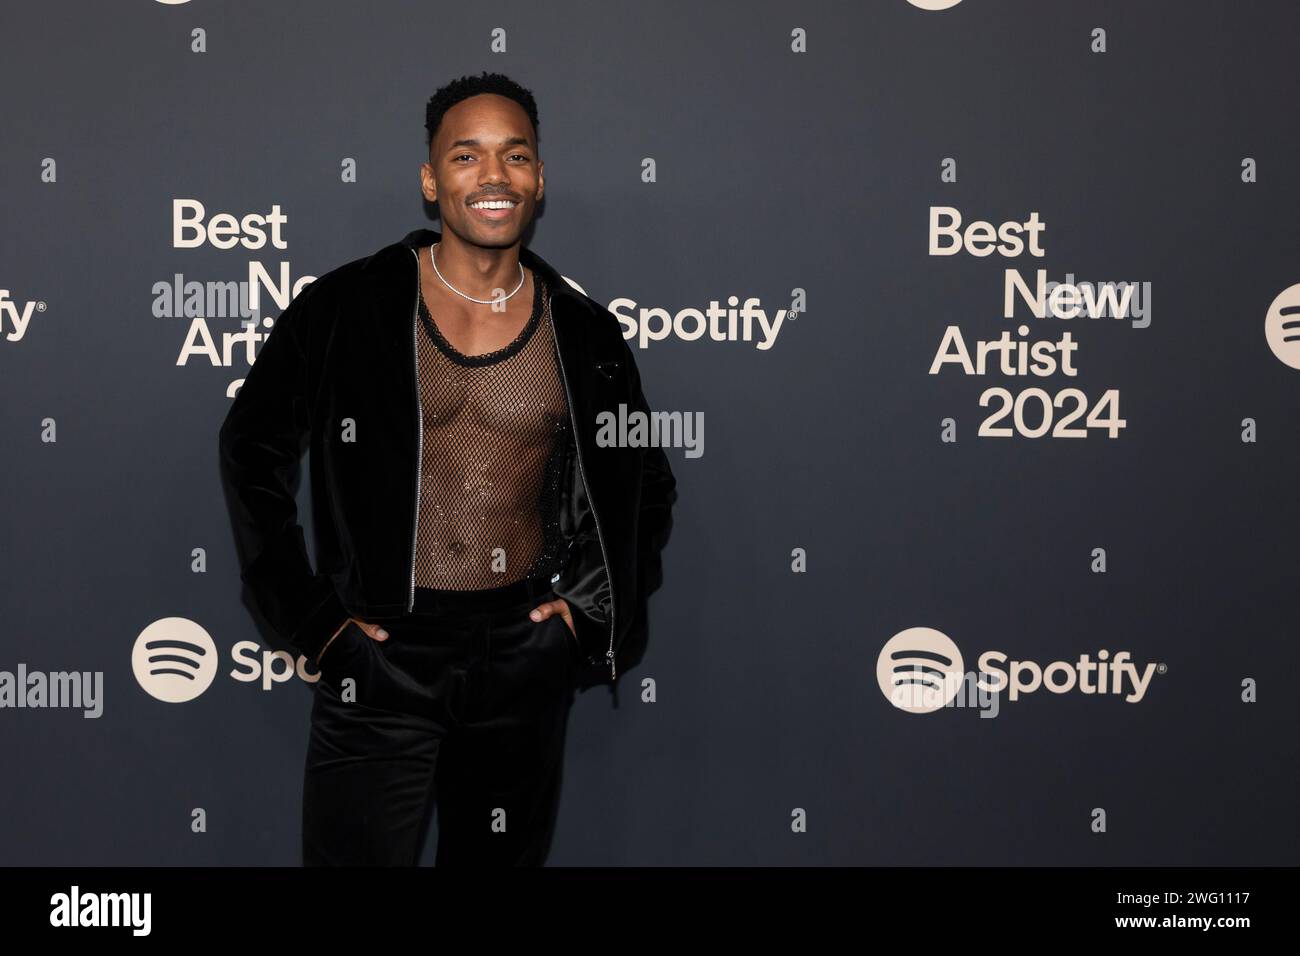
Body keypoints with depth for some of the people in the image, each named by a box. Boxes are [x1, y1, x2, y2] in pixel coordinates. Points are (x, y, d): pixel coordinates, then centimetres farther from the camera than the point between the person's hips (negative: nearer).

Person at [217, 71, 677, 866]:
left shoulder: (586, 332, 2)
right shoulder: (347, 307, -4)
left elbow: (646, 485, 16)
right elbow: (254, 453, 4)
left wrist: (594, 610, 5)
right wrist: (308, 617, -1)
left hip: (525, 671, 2)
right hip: (380, 660, -2)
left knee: (503, 858, 15)